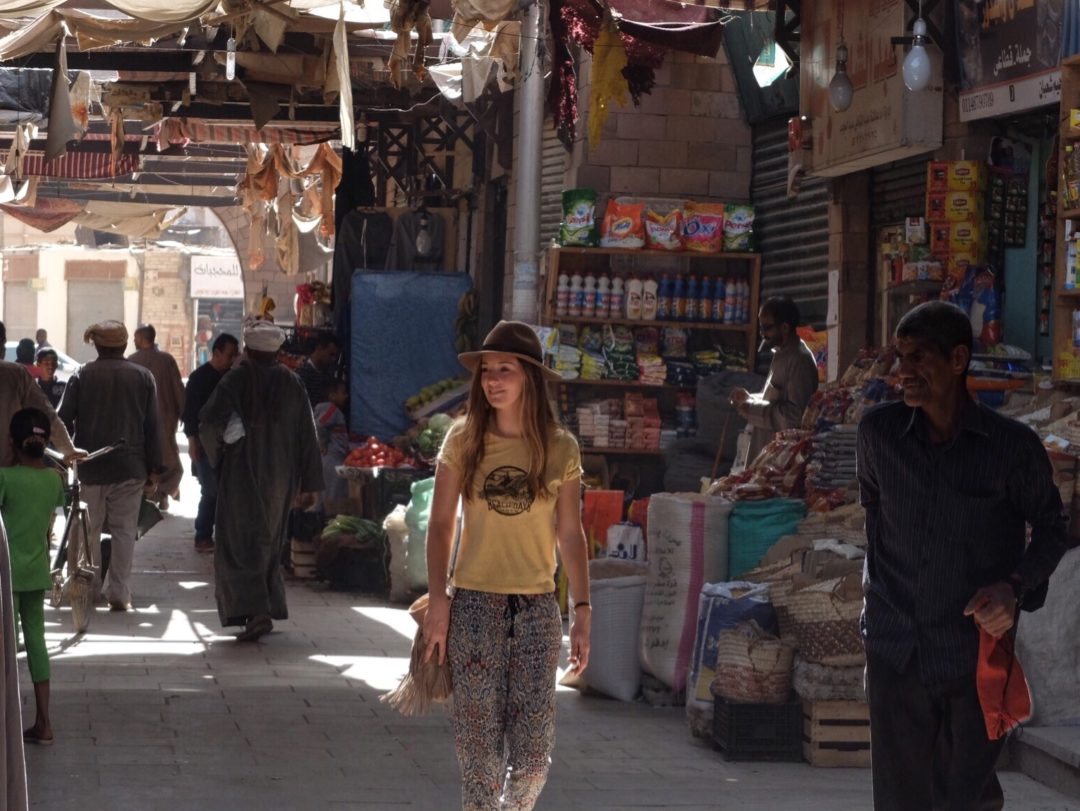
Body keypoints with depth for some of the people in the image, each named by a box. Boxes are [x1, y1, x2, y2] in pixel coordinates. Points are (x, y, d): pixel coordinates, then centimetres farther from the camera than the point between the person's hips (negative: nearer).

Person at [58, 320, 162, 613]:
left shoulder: (81, 376, 0)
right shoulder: (143, 377, 2)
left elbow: (63, 420, -4)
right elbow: (152, 427, 3)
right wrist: (154, 471, 7)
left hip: (90, 468, 0)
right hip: (130, 468, 0)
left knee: (90, 528, 13)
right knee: (124, 531, 4)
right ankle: (118, 594, 0)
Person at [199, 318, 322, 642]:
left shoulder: (237, 379, -10)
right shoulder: (291, 383, 2)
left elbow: (209, 420, -24)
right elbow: (307, 436, 3)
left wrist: (215, 448, -3)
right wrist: (309, 484, 7)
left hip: (243, 473, -4)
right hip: (280, 478, 4)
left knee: (241, 545, -1)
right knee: (269, 543, 19)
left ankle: (256, 612, -16)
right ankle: (272, 607, 22)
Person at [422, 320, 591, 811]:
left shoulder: (561, 448, 1)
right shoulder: (463, 440, -1)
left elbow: (570, 534, 5)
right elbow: (440, 525, 2)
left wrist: (582, 611, 1)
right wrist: (438, 601, -6)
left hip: (537, 606, 1)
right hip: (475, 604, -1)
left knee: (533, 752, 0)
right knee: (480, 745, -1)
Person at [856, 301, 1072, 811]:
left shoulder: (1011, 446, -8)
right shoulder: (879, 432, 0)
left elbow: (1051, 528, 4)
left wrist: (1015, 587, -12)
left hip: (976, 653, -2)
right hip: (895, 649, 3)